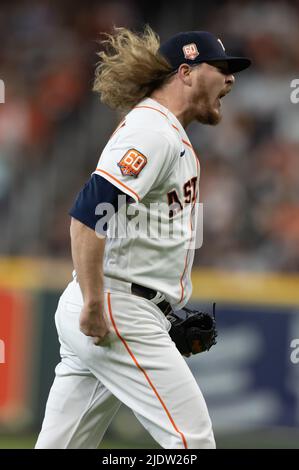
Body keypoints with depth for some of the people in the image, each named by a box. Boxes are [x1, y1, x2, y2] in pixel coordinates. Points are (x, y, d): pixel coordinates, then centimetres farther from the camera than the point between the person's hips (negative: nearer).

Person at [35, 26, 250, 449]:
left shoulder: (171, 134, 21)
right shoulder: (153, 129, -11)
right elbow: (89, 213, -22)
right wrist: (94, 306, -24)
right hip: (118, 312, -10)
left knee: (61, 445, 7)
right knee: (192, 437, -10)